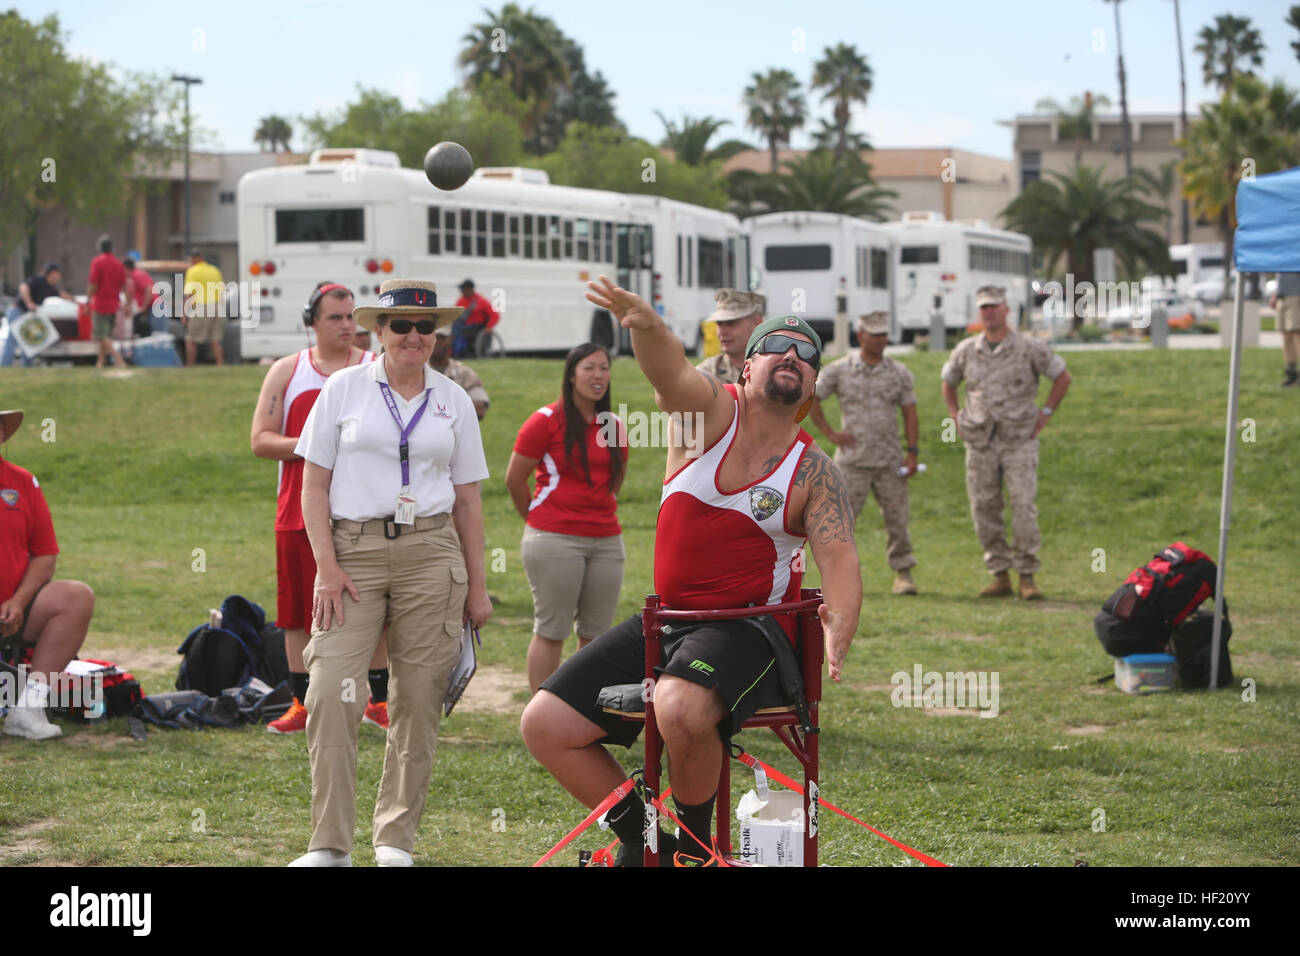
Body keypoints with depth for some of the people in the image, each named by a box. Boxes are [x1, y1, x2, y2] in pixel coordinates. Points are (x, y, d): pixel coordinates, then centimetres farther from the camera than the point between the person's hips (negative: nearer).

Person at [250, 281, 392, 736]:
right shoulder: (286, 371, 8)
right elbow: (260, 440, 2)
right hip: (300, 508, 1)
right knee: (298, 612, 3)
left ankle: (379, 702, 10)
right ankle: (301, 705, 12)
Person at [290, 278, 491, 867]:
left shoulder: (453, 400, 12)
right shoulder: (344, 389, 6)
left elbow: (467, 499, 14)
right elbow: (314, 485, 4)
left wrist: (477, 587, 10)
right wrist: (327, 567, -6)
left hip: (431, 552, 2)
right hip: (353, 551, -1)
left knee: (419, 699, 0)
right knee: (331, 693, -13)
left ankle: (395, 839, 10)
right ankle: (329, 844, -8)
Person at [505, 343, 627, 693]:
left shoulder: (613, 427, 11)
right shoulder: (546, 421, -5)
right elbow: (514, 478, -1)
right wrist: (537, 520, 9)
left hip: (606, 540, 5)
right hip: (555, 541, -5)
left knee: (597, 633, 7)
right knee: (551, 631, -3)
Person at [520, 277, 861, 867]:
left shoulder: (814, 472, -1)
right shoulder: (710, 409, 1)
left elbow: (839, 557, -13)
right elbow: (670, 369, -21)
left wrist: (838, 631, -36)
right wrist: (646, 324, -47)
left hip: (749, 631, -4)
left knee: (680, 708, -37)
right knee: (544, 725, -6)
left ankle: (695, 842, -8)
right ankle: (639, 838, 14)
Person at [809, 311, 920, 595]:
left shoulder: (899, 373, 8)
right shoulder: (839, 370, 2)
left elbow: (909, 413, 7)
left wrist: (912, 452, -2)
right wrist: (830, 433, 1)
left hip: (890, 461, 2)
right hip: (853, 460, -2)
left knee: (896, 518, 2)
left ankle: (903, 574, 10)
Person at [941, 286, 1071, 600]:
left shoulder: (1029, 348, -2)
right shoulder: (966, 351, 6)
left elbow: (1062, 377, 9)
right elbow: (948, 382, 24)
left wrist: (1045, 413, 3)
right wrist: (956, 419, 14)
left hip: (1019, 441, -3)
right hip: (980, 443, 3)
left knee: (1024, 506, -12)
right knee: (985, 511, 2)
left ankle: (1027, 577, -7)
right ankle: (1000, 576, 10)